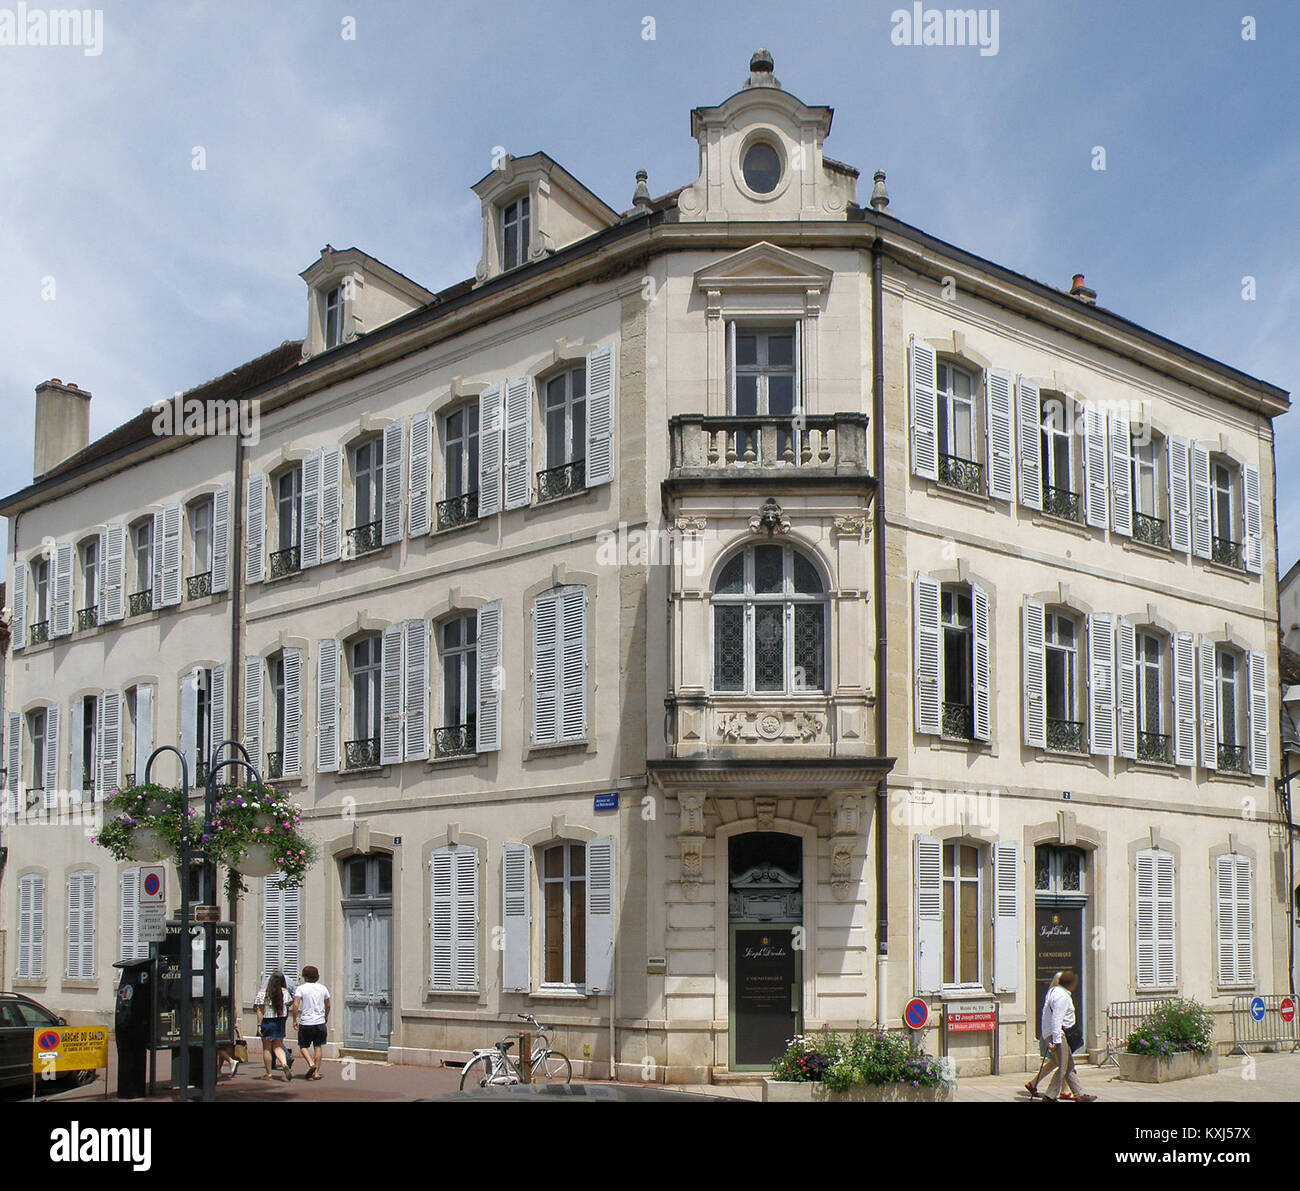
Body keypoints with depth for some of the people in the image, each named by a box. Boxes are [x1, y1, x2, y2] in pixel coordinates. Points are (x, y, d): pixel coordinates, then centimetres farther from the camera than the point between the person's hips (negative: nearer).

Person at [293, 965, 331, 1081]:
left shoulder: (301, 988, -5)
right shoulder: (323, 988, 6)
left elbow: (296, 1005, -15)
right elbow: (328, 1006, 14)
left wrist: (295, 1020, -5)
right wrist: (326, 1018, 30)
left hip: (305, 1023, -3)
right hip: (320, 1022, 3)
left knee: (303, 1046, 12)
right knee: (318, 1046, 10)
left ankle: (311, 1064, -12)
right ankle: (316, 1072, 8)